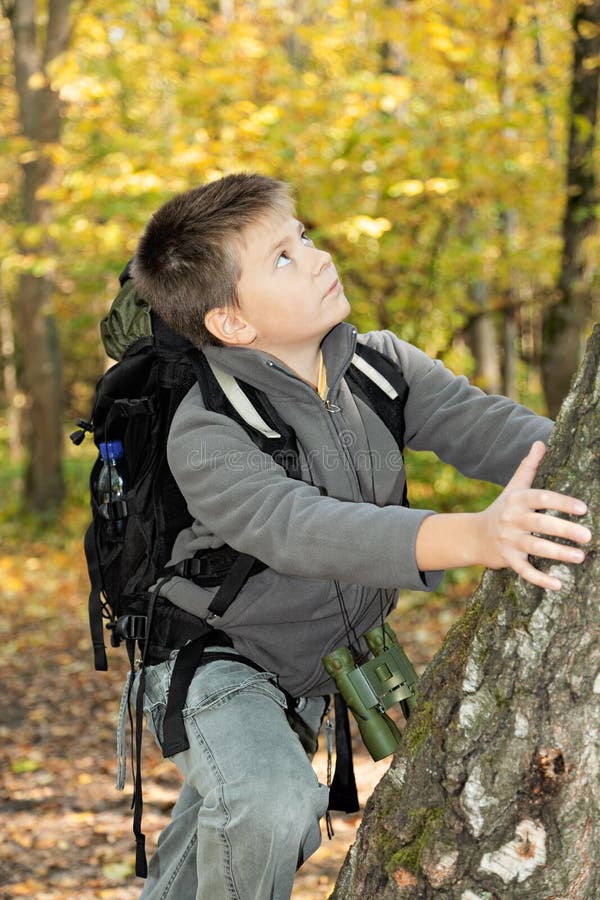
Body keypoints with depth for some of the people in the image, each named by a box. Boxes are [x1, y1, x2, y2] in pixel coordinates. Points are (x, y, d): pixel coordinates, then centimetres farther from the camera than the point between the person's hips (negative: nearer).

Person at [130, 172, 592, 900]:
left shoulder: (380, 364, -10)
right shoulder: (204, 436, -30)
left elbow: (479, 424, -21)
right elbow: (299, 530, -46)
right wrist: (469, 537, -60)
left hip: (313, 667, 6)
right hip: (213, 657, -6)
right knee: (271, 804, -32)